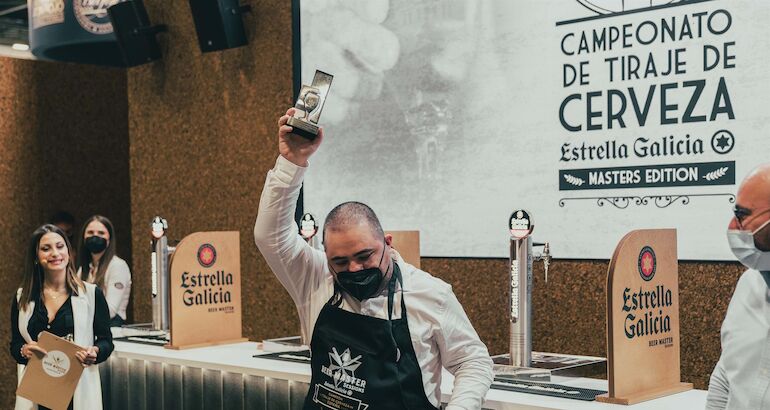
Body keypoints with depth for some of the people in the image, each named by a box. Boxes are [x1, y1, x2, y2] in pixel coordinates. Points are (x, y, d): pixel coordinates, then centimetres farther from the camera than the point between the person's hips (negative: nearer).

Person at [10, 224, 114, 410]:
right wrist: (23, 351, -11)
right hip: (35, 389, 2)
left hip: (79, 389, -2)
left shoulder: (91, 294, -1)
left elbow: (106, 341, 2)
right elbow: (14, 344, 11)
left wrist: (95, 352, -19)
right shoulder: (22, 298, 6)